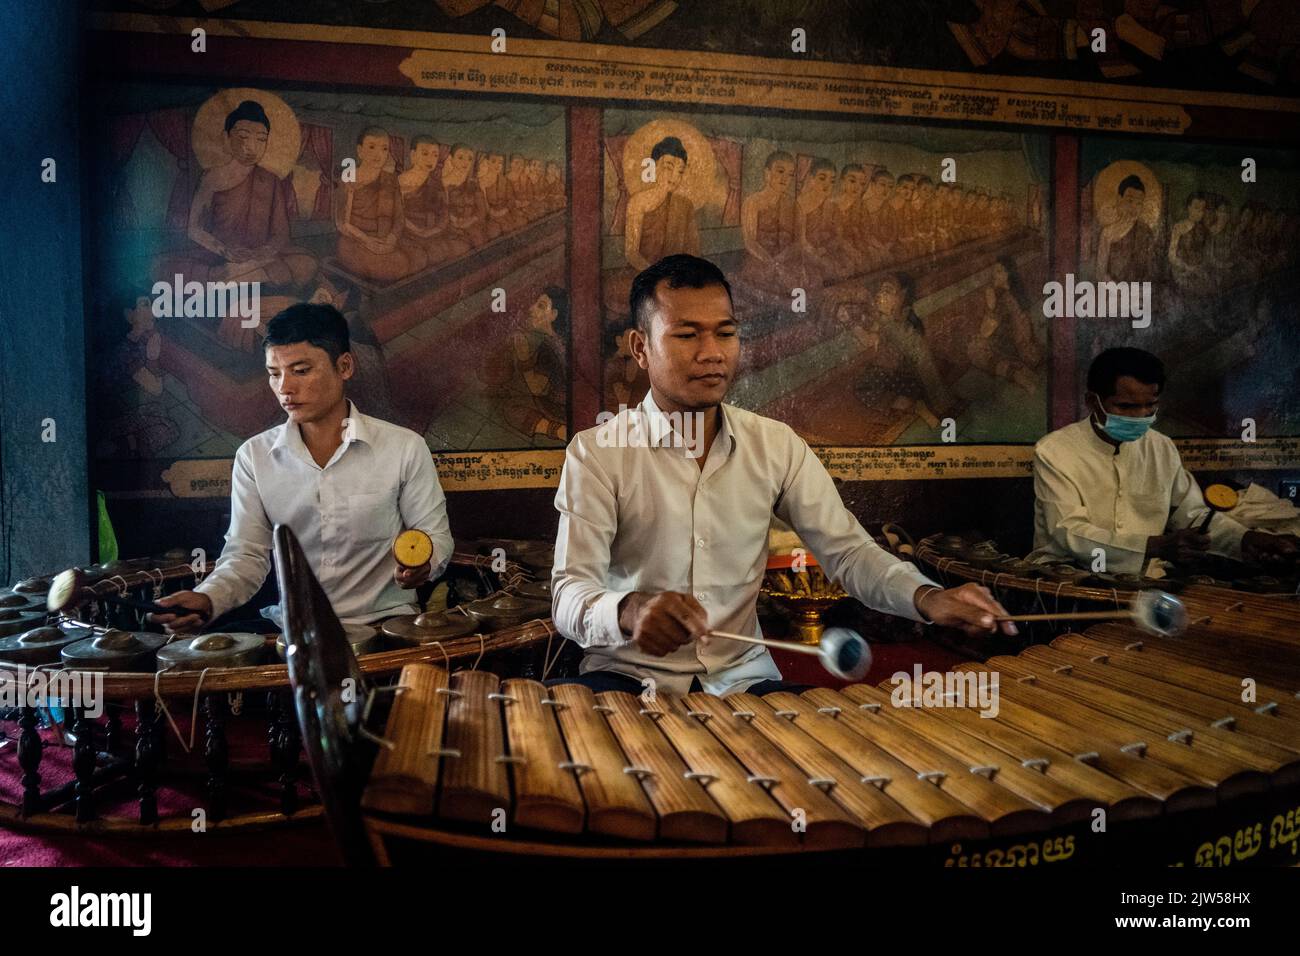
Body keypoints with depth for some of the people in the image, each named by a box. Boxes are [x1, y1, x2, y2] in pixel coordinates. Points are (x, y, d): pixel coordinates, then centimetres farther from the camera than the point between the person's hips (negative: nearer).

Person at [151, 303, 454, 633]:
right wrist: (208, 598, -18)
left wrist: (421, 563, -18)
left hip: (382, 620, -3)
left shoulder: (405, 448, -3)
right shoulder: (253, 456, 5)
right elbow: (246, 554, 2)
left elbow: (434, 535, 5)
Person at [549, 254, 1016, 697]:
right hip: (628, 677, -3)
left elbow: (847, 549, 2)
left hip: (742, 676, 3)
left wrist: (928, 597, -18)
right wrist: (630, 612, -39)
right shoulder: (596, 453, -8)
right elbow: (569, 599, -15)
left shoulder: (777, 446, 3)